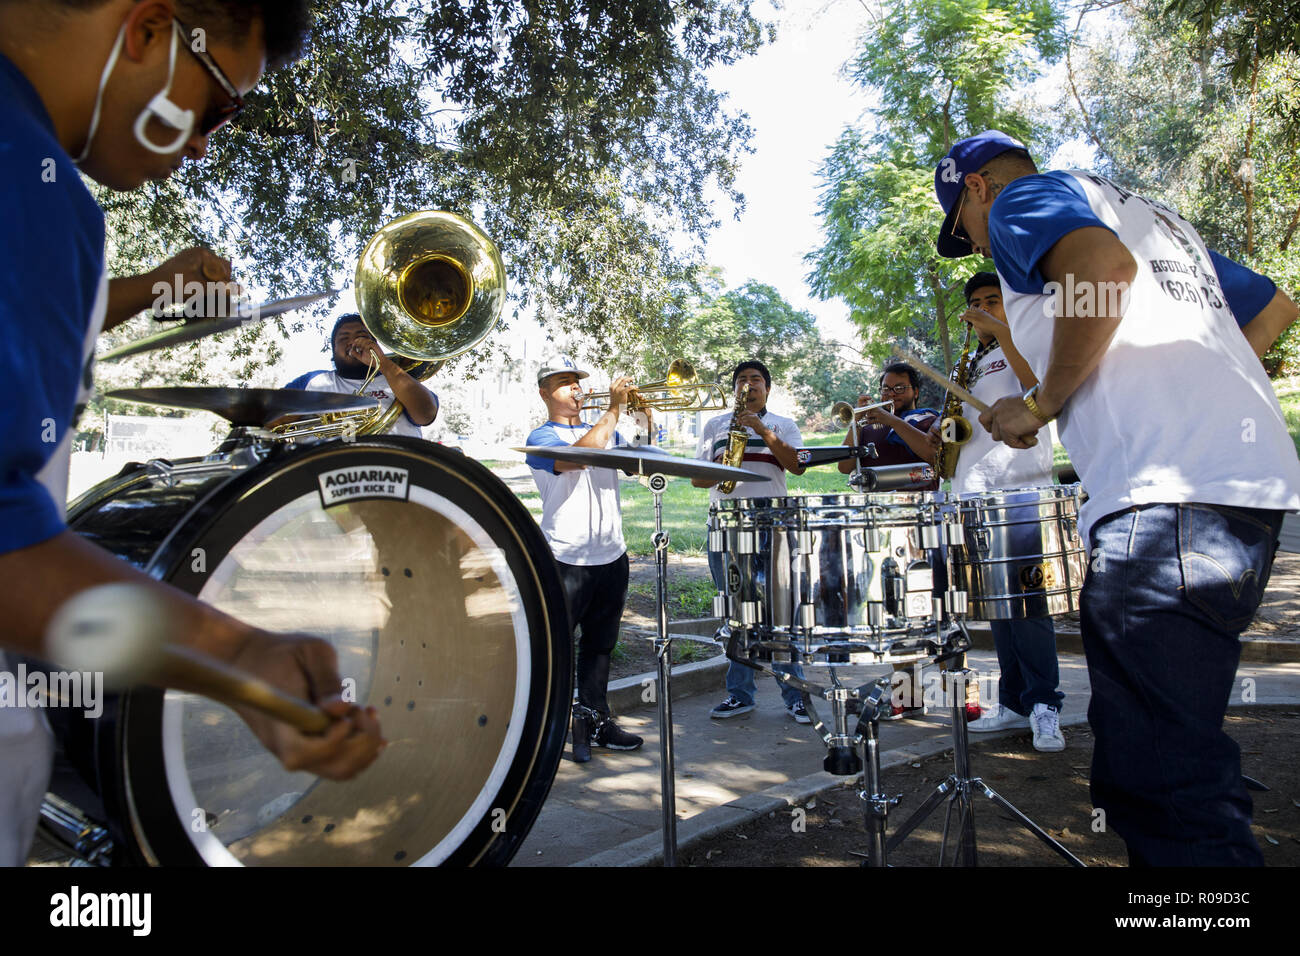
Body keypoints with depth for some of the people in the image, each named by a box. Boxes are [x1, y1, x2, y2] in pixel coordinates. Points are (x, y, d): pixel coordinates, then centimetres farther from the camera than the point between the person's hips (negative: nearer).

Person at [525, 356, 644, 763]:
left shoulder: (604, 432, 18)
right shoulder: (541, 438, -4)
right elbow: (577, 457, -25)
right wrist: (613, 409, -19)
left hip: (611, 557, 7)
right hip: (567, 559, -7)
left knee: (600, 644, 15)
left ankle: (593, 719, 26)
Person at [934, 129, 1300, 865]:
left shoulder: (1022, 200, 7)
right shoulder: (1149, 213, 33)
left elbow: (1105, 265, -16)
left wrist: (1041, 406, -5)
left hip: (1168, 494, -10)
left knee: (1160, 782, -11)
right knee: (1172, 753, 16)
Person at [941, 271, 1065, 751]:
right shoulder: (968, 365, 25)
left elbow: (1038, 382, -16)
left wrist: (1000, 330, -18)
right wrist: (943, 432, 6)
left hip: (1019, 489, -7)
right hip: (974, 495, 7)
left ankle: (1044, 705, -5)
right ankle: (1014, 701, 13)